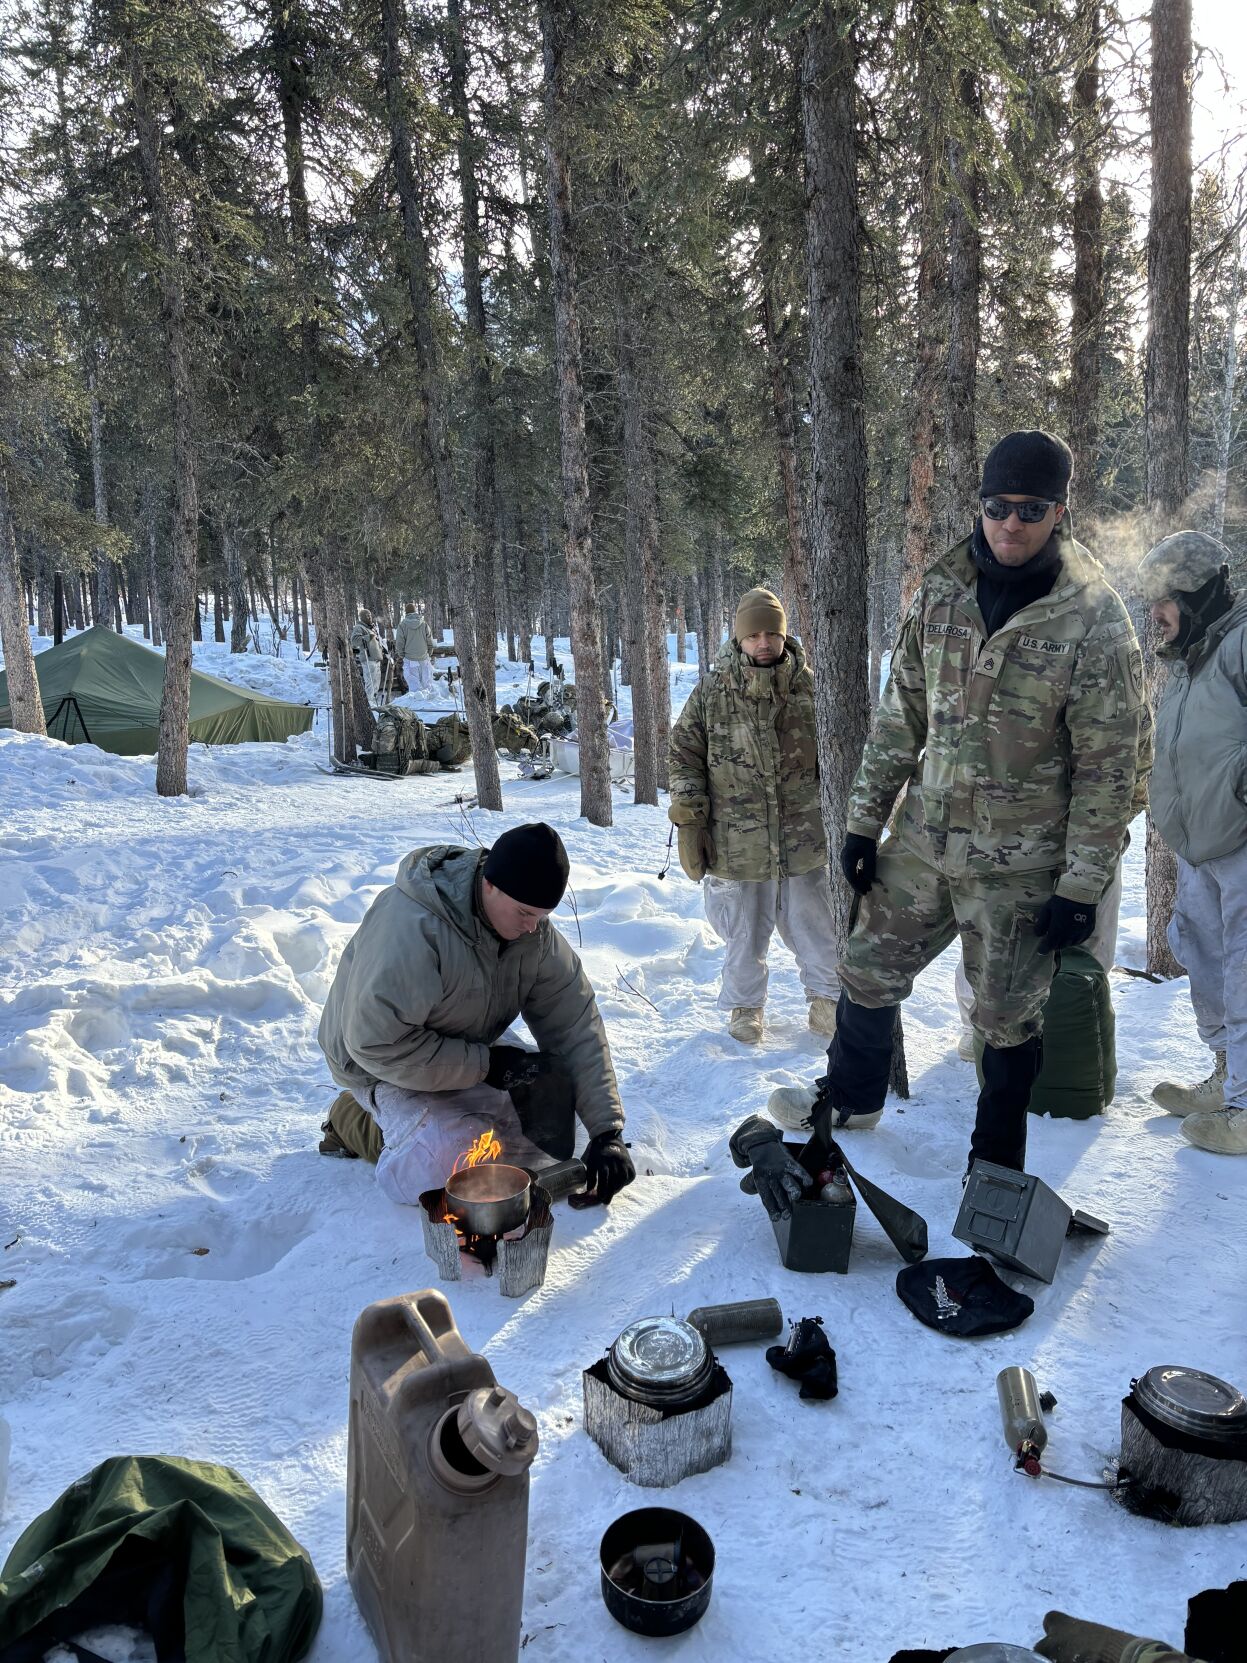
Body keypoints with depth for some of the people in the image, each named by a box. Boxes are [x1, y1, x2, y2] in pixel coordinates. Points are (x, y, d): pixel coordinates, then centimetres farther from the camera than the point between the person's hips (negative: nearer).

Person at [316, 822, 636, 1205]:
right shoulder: (412, 928, -35)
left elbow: (577, 1026, -13)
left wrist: (607, 1132, -18)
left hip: (472, 1055, 6)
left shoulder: (536, 932, -13)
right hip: (384, 1068, -6)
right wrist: (488, 1065, -28)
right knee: (449, 1171, -27)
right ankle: (357, 1120, 0)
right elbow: (375, 1043, -33)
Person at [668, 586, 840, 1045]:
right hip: (736, 844, -1)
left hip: (803, 840, 1)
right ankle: (745, 1005, 32)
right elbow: (684, 756, 2)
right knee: (743, 931, 12)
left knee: (813, 924, 12)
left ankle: (826, 999, 32)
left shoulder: (809, 687, 1)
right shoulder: (711, 692, -3)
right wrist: (689, 821, -3)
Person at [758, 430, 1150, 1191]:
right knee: (869, 966, 16)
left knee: (1008, 1015, 9)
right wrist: (866, 819, 6)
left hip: (1020, 864, -4)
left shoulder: (1095, 621, -15)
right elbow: (901, 713, 7)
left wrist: (1082, 887, -13)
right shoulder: (942, 592, 0)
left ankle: (996, 1164, 31)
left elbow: (1111, 767, -12)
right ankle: (851, 1097, 43)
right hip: (923, 841, 5)